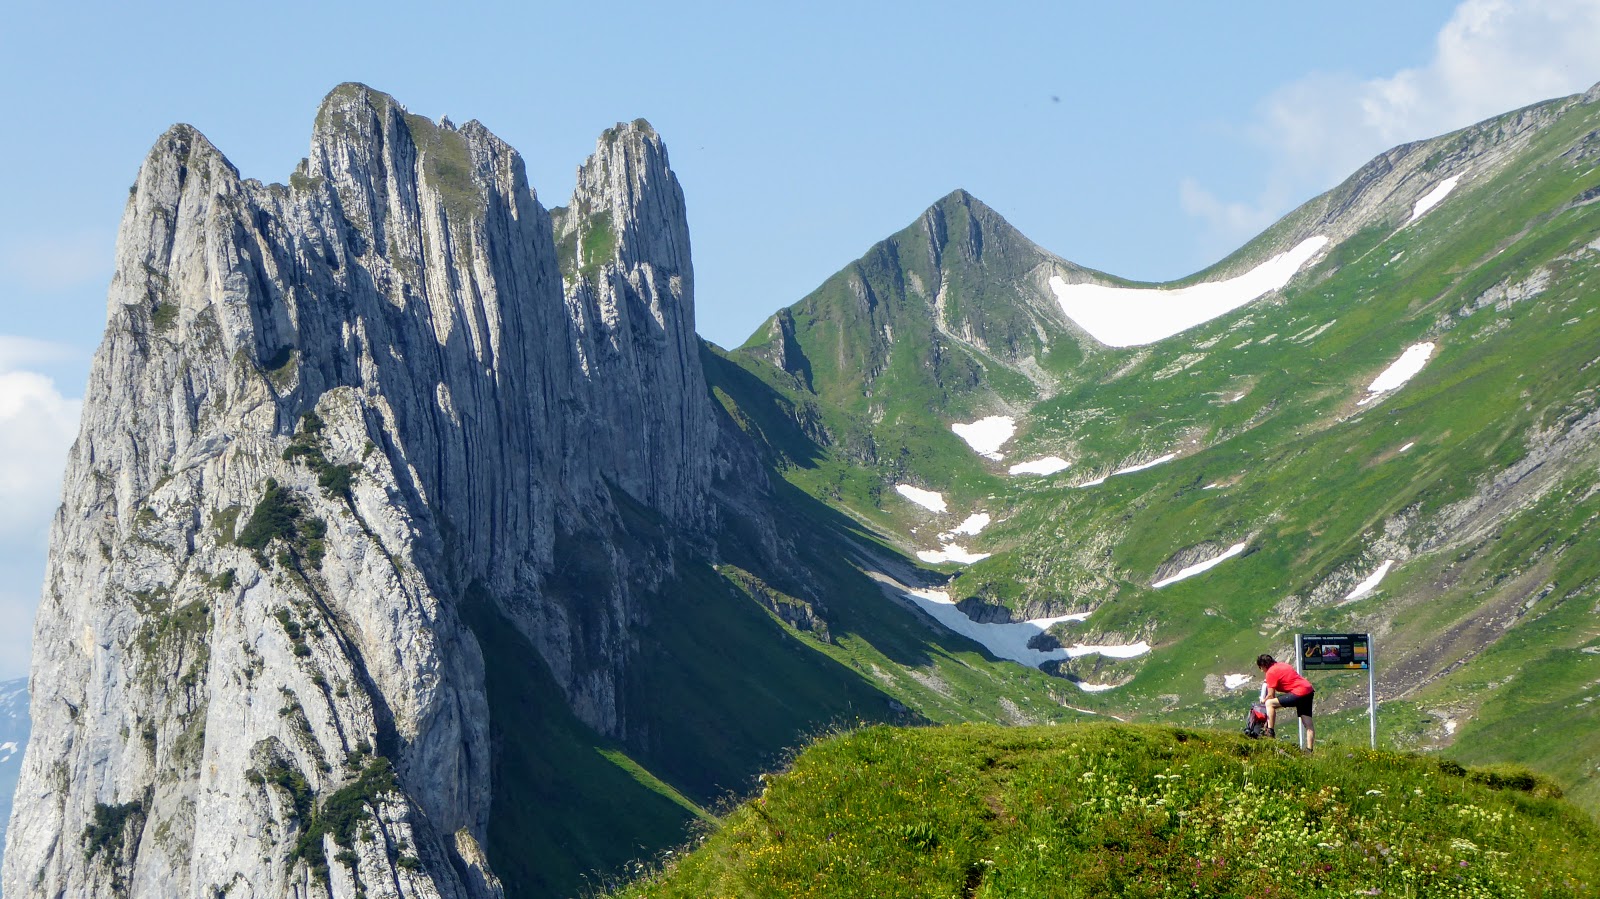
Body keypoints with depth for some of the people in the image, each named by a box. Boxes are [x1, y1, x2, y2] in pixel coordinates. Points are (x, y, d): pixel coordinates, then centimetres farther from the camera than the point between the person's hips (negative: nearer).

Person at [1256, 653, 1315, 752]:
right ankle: (1309, 749, 5)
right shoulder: (1281, 665, 18)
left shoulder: (1271, 672, -6)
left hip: (1299, 693, -9)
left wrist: (1264, 700, 14)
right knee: (1308, 725, 10)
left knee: (1269, 703, -9)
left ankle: (1270, 732, -11)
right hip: (1309, 690, 9)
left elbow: (1271, 696, -5)